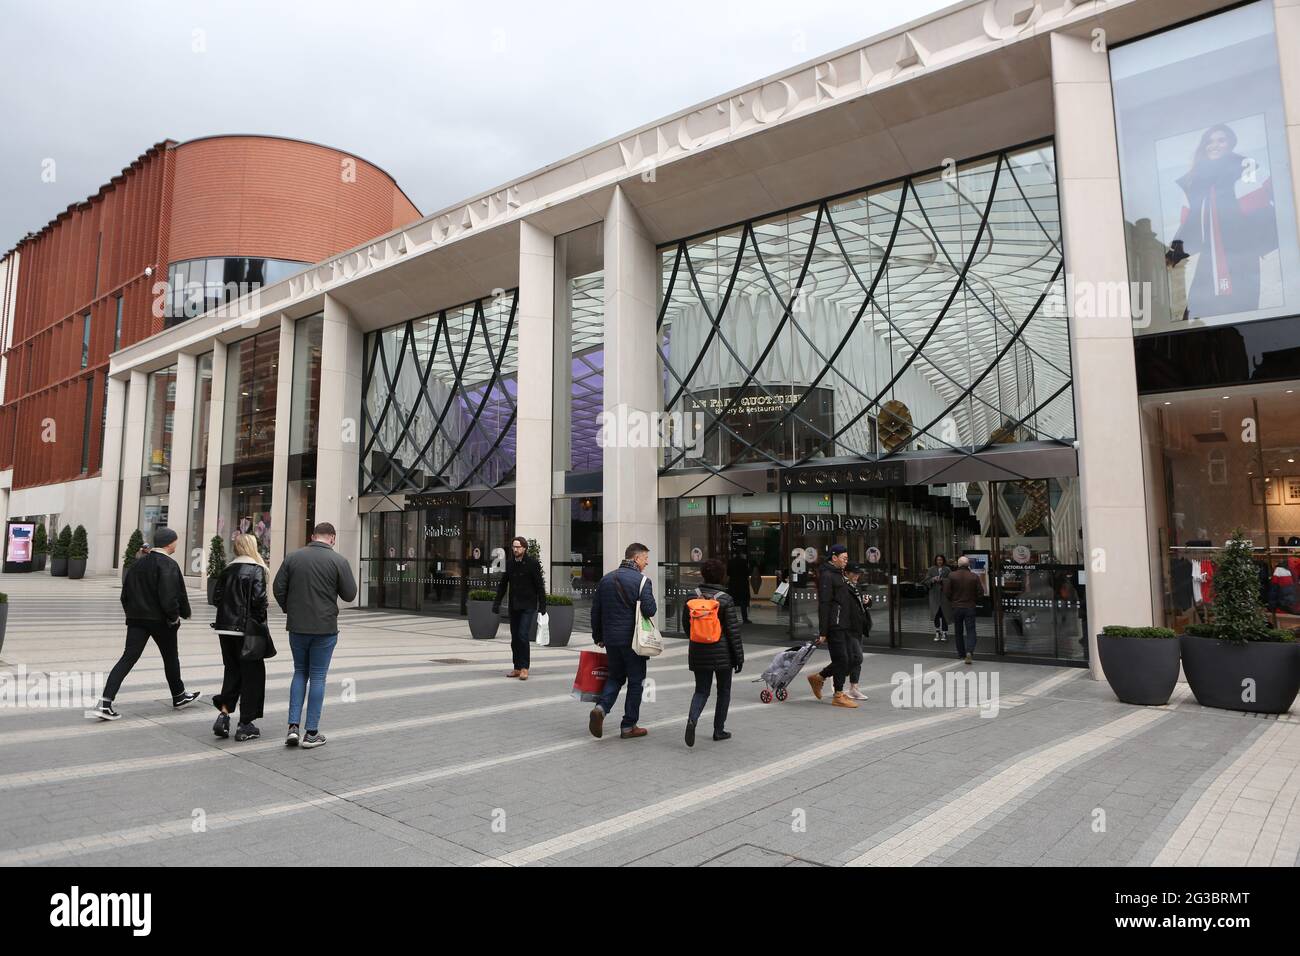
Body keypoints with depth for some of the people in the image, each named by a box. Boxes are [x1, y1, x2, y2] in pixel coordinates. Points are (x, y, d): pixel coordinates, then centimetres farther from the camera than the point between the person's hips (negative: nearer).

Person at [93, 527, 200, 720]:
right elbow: (169, 595, -22)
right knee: (171, 658, 12)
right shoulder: (168, 565, -15)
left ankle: (105, 703, -11)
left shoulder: (139, 562, 9)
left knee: (128, 657, 2)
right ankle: (179, 696, 28)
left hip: (136, 618, 6)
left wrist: (130, 612, 17)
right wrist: (175, 617, -11)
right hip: (160, 620, -6)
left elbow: (126, 591, 13)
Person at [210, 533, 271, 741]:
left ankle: (223, 715, 8)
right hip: (247, 630, -5)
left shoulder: (227, 570, 8)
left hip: (225, 628, 6)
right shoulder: (256, 570, -10)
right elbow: (259, 599, -17)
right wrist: (260, 622, -5)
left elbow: (216, 597, 6)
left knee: (232, 671, 18)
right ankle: (245, 725, 10)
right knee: (252, 674, 5)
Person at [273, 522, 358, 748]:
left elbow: (278, 587, 2)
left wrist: (289, 609, 15)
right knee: (318, 677, 6)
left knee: (300, 673, 17)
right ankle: (312, 733, 9)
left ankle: (293, 726, 9)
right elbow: (350, 594, -6)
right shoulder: (338, 561, -9)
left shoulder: (293, 557, 1)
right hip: (325, 628, -3)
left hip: (297, 627, 3)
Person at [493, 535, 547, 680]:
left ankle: (524, 668, -5)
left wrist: (542, 605, -10)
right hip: (514, 606, 6)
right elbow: (502, 584, 15)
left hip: (528, 606, -5)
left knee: (523, 635, -13)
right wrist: (497, 602, 10)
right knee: (515, 638, 9)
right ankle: (517, 668, 18)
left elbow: (540, 585, -7)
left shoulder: (533, 563, -7)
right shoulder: (509, 563, 8)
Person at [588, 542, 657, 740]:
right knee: (635, 681, 8)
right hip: (632, 640, -5)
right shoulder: (642, 580, -11)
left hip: (610, 638, 5)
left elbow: (595, 610, 11)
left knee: (615, 676, 20)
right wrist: (652, 606, 4)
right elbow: (650, 610, -20)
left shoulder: (606, 579, 9)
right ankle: (628, 726, 12)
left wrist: (598, 637, 19)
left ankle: (601, 707, -4)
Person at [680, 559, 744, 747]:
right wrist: (739, 657, -3)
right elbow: (733, 630, -11)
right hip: (722, 653, -3)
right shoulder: (726, 600, -12)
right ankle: (719, 730, 20)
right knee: (724, 691, 15)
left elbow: (686, 625, 8)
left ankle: (692, 719, -16)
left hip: (698, 652, 3)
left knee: (701, 690, 11)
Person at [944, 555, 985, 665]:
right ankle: (969, 651, -18)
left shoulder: (951, 576, -7)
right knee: (970, 631, 1)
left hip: (956, 607, 1)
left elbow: (946, 592, -7)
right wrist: (975, 601, 13)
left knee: (959, 631, 15)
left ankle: (961, 652, 23)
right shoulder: (974, 576, -7)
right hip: (970, 607, -1)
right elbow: (980, 592, -5)